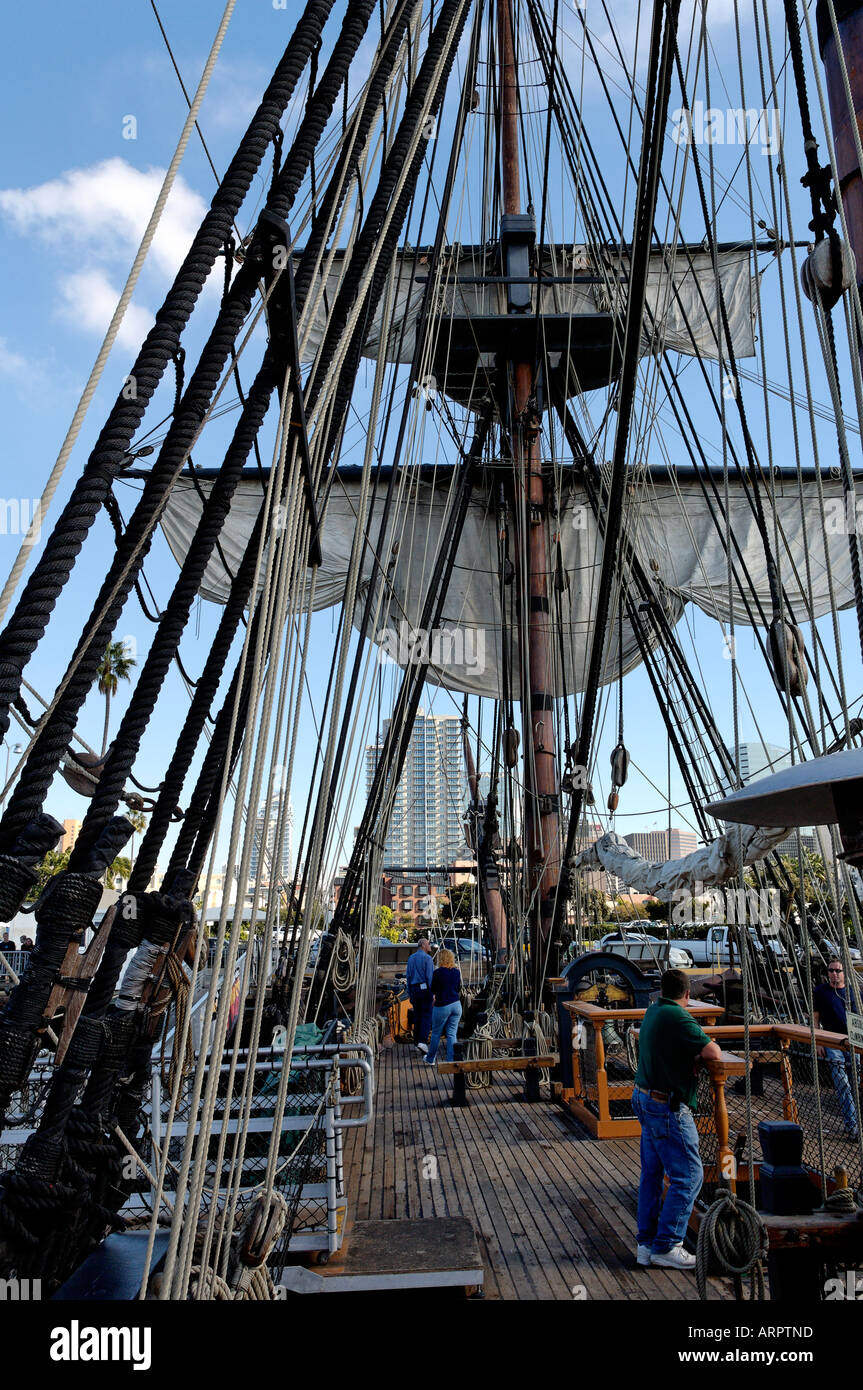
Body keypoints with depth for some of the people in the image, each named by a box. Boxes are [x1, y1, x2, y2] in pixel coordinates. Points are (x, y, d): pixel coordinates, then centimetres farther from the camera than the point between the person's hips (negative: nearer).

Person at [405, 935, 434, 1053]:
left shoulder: (410, 958, 12)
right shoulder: (427, 958, -8)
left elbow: (408, 976, 13)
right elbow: (430, 977, -14)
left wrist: (409, 994, 17)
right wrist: (433, 993, -12)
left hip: (414, 989, 6)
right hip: (425, 989, -6)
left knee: (417, 1016, 12)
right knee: (427, 1015, -4)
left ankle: (417, 1041, 13)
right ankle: (422, 1041, -15)